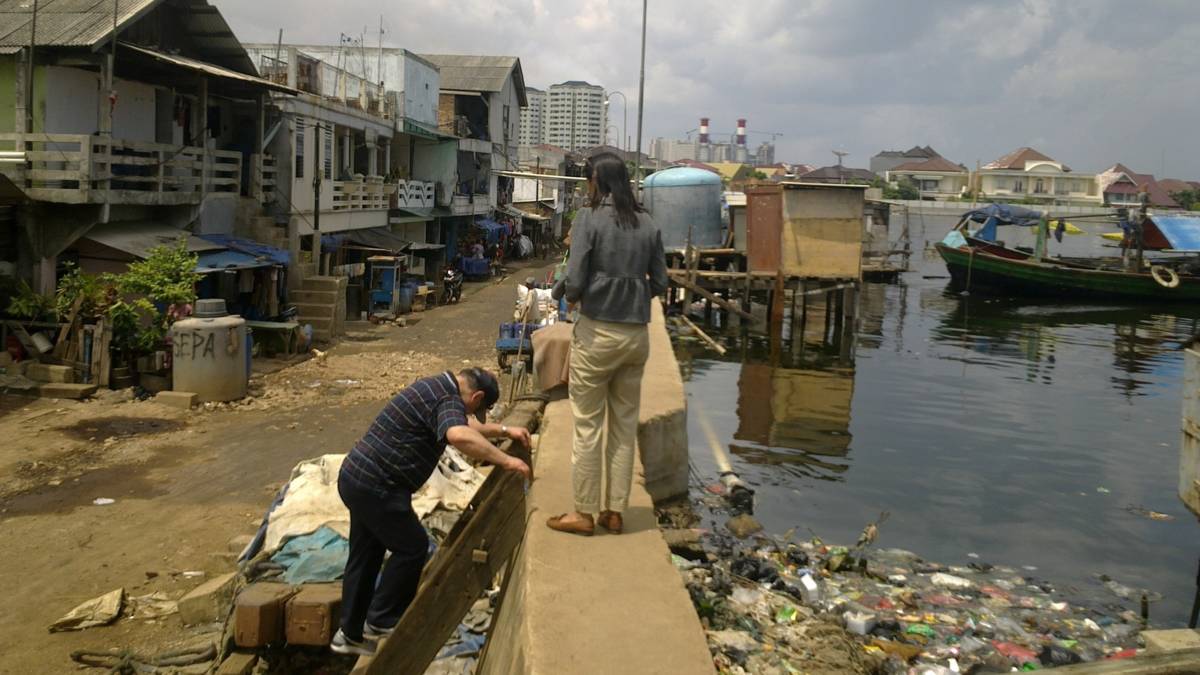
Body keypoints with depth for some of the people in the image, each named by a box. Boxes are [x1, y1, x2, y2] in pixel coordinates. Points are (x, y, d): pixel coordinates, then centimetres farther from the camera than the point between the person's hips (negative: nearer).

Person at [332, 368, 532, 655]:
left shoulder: (438, 386, 14)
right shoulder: (449, 400, -18)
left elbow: (464, 424, 32)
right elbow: (459, 436, -41)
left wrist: (504, 430, 26)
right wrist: (505, 461, -33)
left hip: (356, 478, 10)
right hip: (375, 486, -10)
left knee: (365, 554, 18)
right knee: (412, 546, 3)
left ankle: (351, 634, 28)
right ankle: (381, 623, 11)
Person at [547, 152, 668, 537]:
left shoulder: (589, 219, -9)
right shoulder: (647, 224, 4)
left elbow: (574, 282, -15)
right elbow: (659, 284, 7)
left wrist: (560, 291, 6)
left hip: (598, 332, -5)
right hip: (637, 334, 5)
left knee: (588, 426, 6)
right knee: (625, 425, 13)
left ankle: (585, 513, 14)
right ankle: (615, 512, 21)